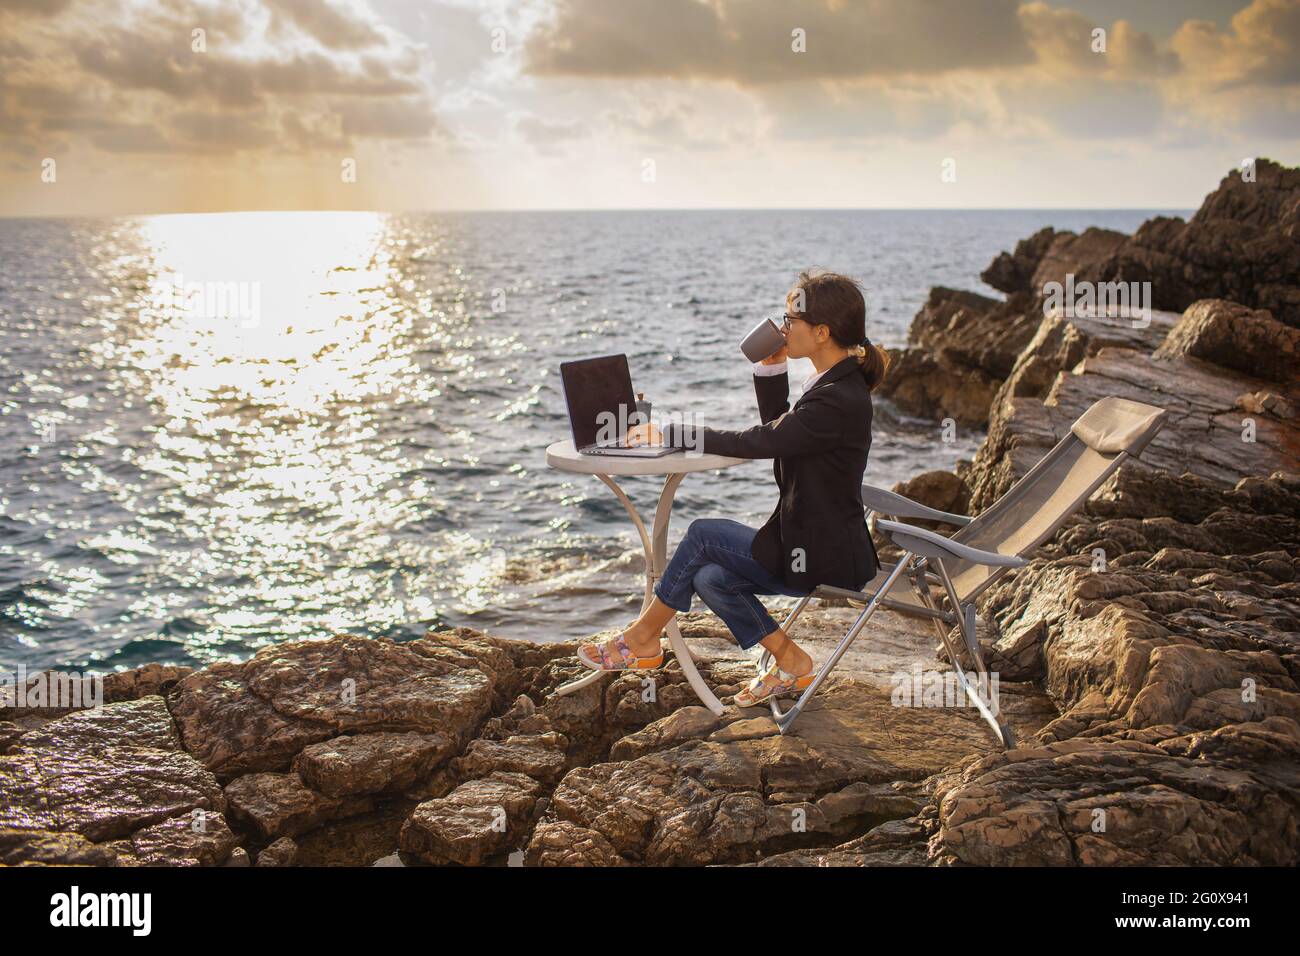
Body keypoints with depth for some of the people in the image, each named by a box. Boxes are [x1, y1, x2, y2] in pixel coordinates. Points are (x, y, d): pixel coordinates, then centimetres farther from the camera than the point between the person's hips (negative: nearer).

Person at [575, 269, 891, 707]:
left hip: (822, 558, -9)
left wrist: (668, 434, -17)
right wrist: (770, 368, 7)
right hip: (813, 544, 9)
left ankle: (642, 637, 8)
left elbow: (757, 443, -23)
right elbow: (777, 429, 22)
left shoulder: (840, 399, -23)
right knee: (710, 578, 0)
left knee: (703, 534, -8)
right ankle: (790, 663, 10)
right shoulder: (834, 383, 8)